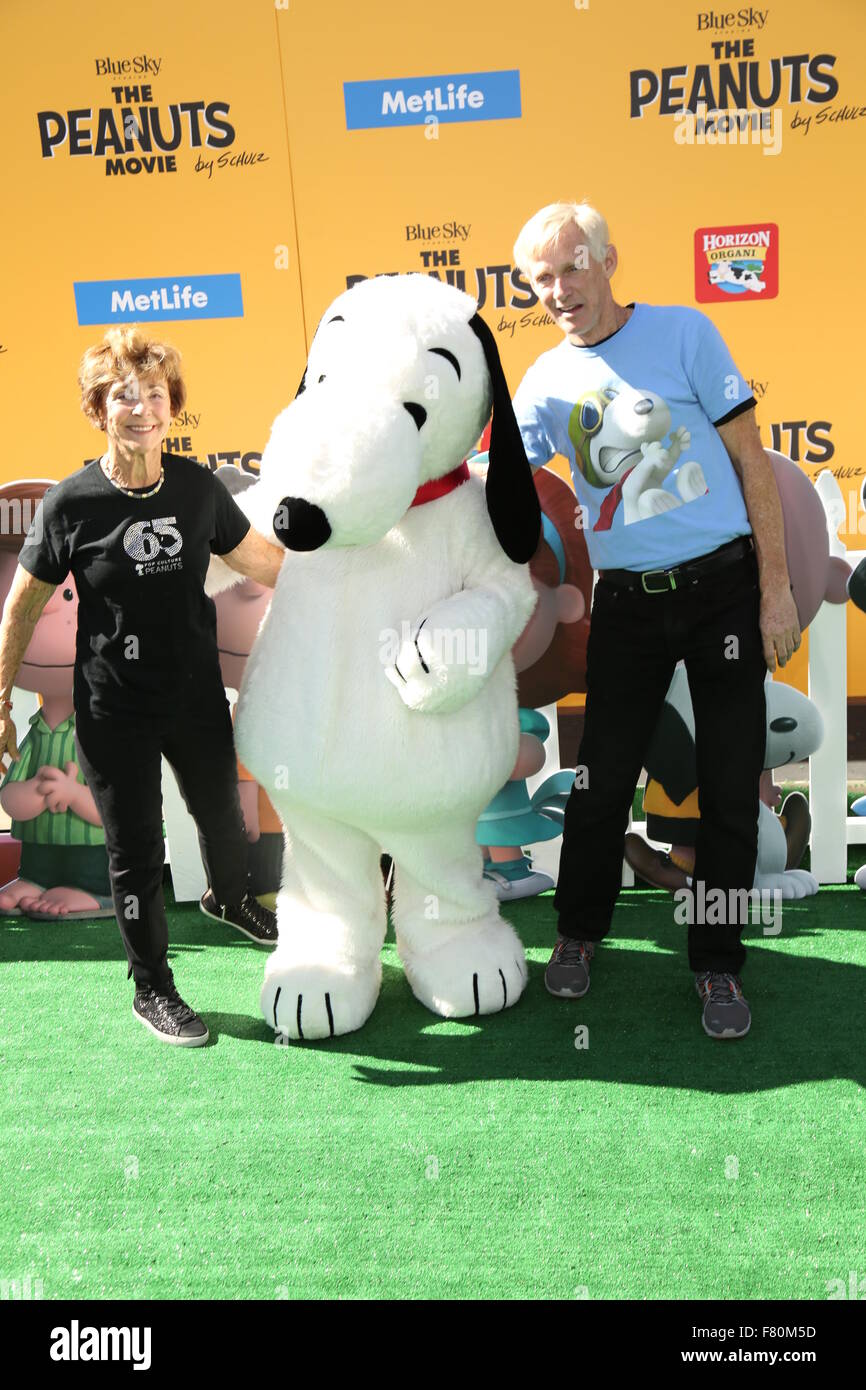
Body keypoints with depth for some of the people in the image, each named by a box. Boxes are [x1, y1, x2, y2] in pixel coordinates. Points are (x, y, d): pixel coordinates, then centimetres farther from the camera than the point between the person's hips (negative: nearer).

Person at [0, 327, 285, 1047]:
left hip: (198, 697, 4)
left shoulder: (198, 487, -7)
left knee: (221, 812, 24)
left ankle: (230, 896, 58)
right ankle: (152, 988, 29)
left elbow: (263, 559, 8)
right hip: (113, 715, -3)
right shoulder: (70, 504, -15)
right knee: (136, 853, 8)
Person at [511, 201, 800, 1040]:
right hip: (627, 601, 2)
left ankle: (717, 963, 19)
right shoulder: (546, 380, 5)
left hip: (723, 586, -2)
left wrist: (775, 585, -7)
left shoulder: (683, 333, -3)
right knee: (602, 777, 7)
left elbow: (750, 458, -3)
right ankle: (578, 932, 29)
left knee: (731, 784, 2)